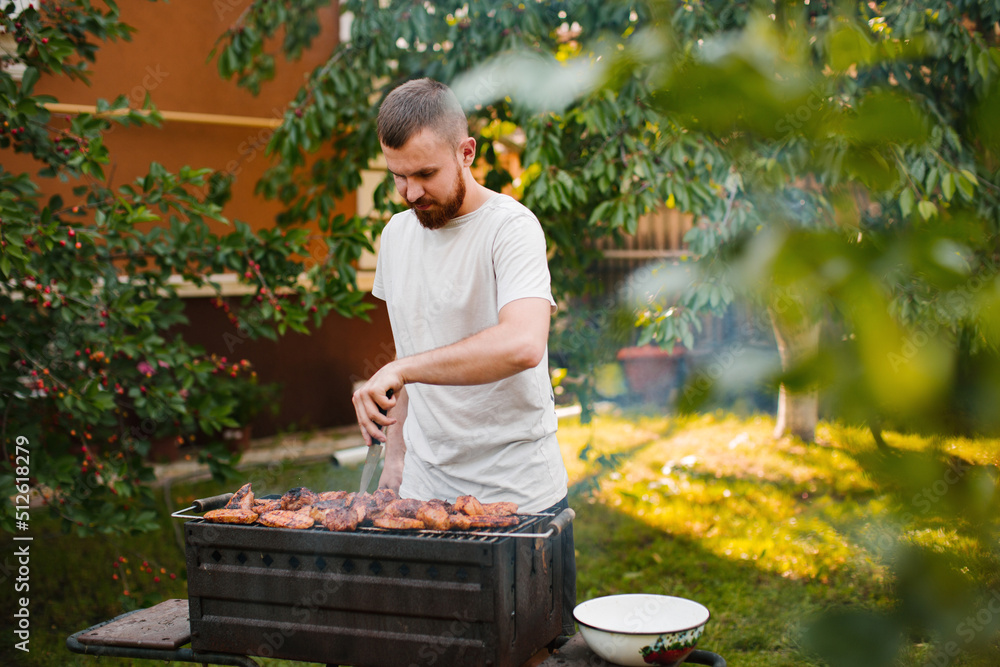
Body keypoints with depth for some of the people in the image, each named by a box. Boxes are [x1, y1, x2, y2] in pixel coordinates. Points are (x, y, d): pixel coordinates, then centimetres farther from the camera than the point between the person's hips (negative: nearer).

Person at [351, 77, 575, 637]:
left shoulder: (511, 226, -14)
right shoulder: (396, 234, 9)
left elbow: (523, 345, -32)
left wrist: (400, 370, -34)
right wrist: (396, 453, 14)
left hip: (519, 493, -5)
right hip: (424, 493, 6)